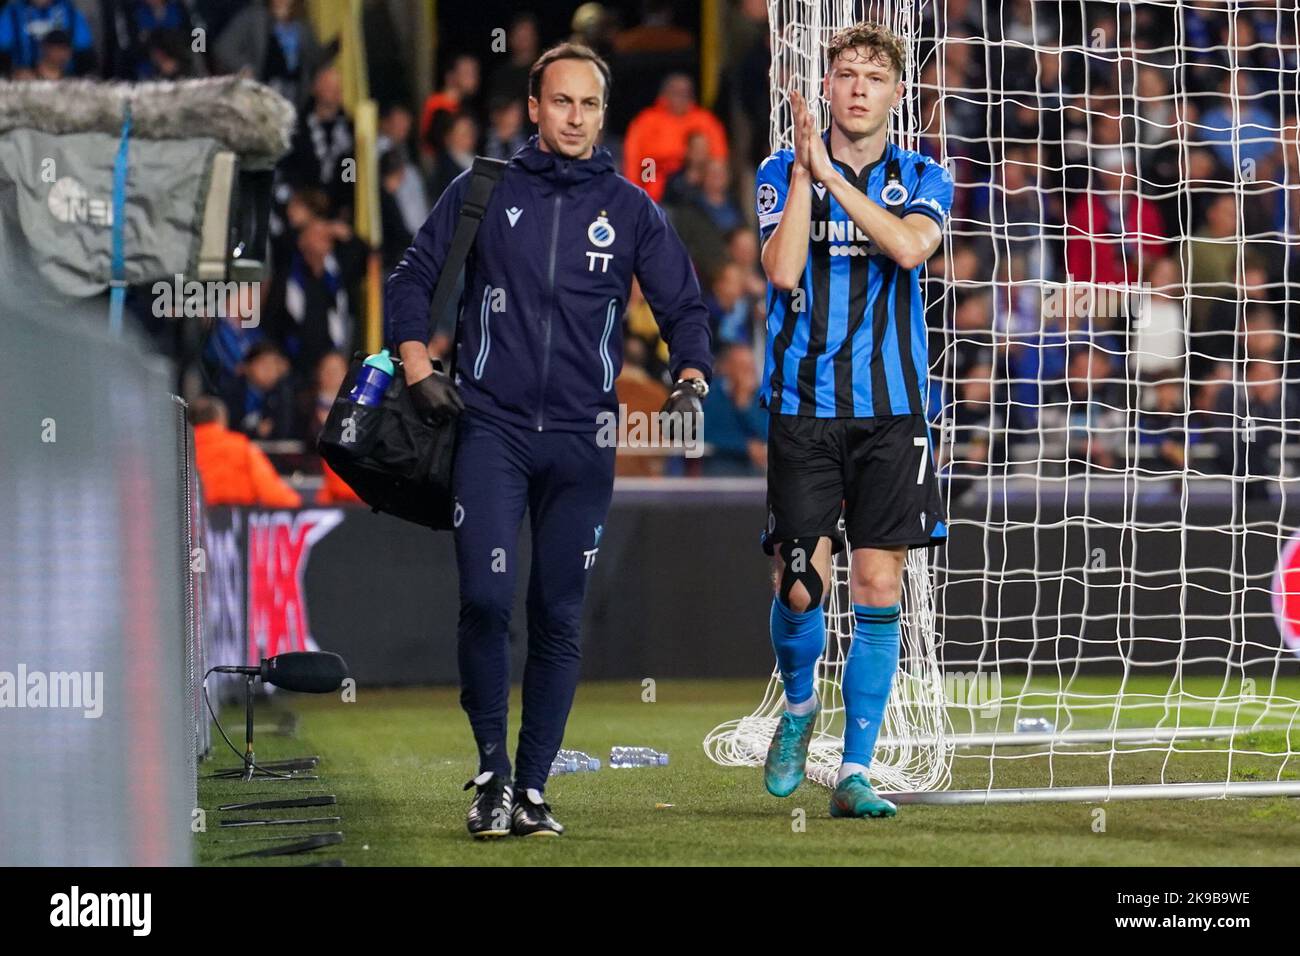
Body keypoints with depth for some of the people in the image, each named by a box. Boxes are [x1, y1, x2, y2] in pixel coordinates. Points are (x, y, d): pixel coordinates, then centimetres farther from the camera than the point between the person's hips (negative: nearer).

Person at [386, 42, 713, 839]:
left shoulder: (630, 211, 8)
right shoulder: (482, 195, 7)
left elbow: (685, 307, 11)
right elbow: (412, 280, 13)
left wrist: (691, 381, -7)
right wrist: (419, 371, 2)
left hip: (582, 442, 1)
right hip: (490, 426, -1)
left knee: (559, 618, 3)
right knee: (486, 599, -15)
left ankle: (531, 789, 11)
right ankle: (491, 768, 2)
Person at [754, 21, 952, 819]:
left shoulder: (922, 179, 7)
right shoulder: (782, 172, 5)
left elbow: (910, 245, -15)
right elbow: (782, 270, -10)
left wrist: (833, 174, -16)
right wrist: (803, 172, -12)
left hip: (891, 410, 1)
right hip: (804, 407, -1)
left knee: (879, 589, -3)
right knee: (801, 587, -8)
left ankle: (856, 771, 2)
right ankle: (799, 705, 23)